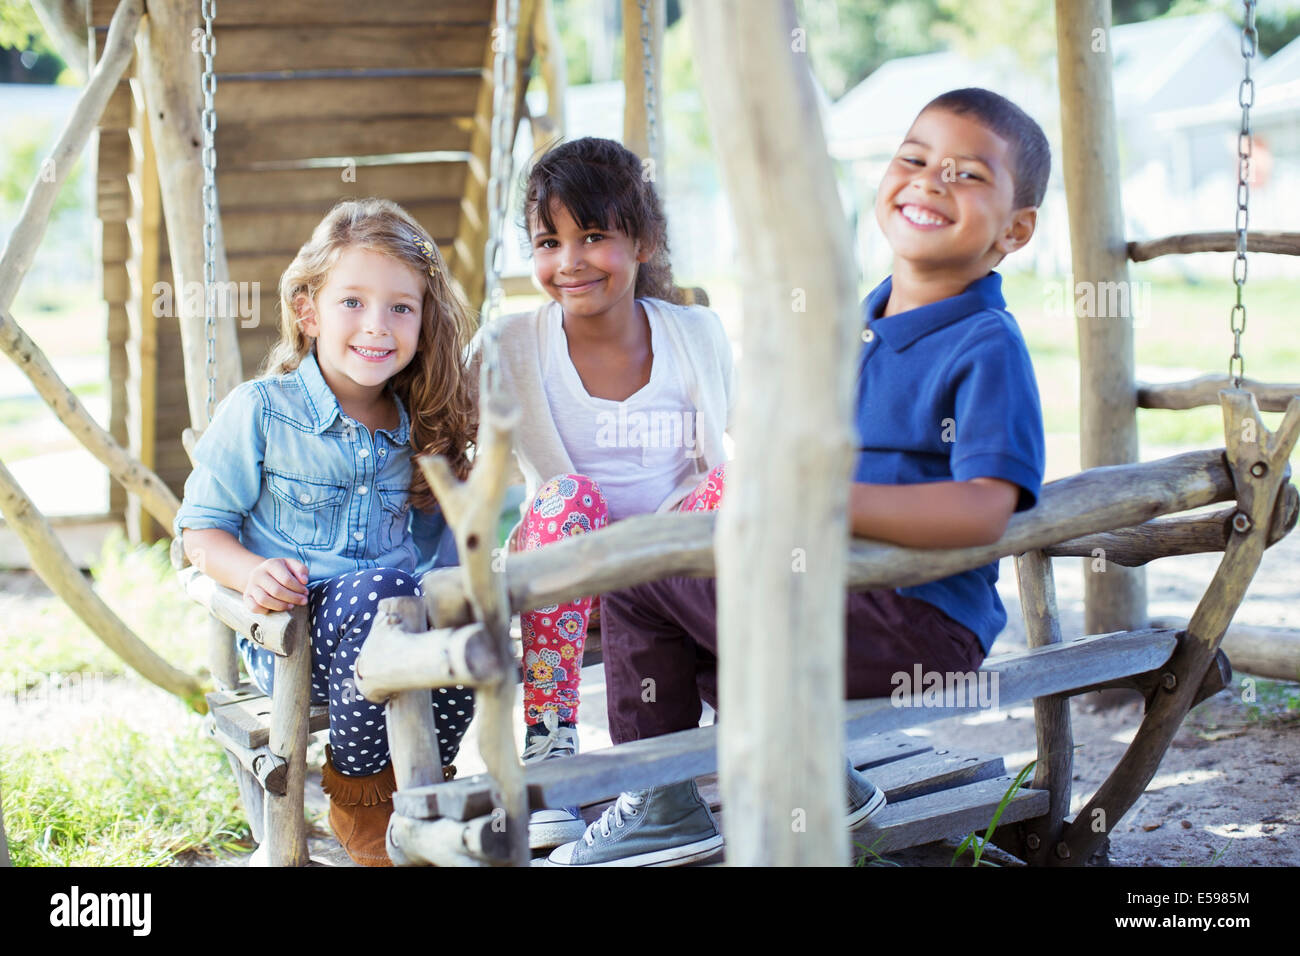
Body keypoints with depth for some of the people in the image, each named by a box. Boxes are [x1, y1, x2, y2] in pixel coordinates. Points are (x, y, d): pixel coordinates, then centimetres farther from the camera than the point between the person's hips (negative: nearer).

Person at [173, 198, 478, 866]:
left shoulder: (421, 427, 13)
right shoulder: (259, 411, -1)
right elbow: (201, 528, 2)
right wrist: (252, 573, -19)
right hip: (290, 635, -3)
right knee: (381, 586, -37)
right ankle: (357, 795, -12)